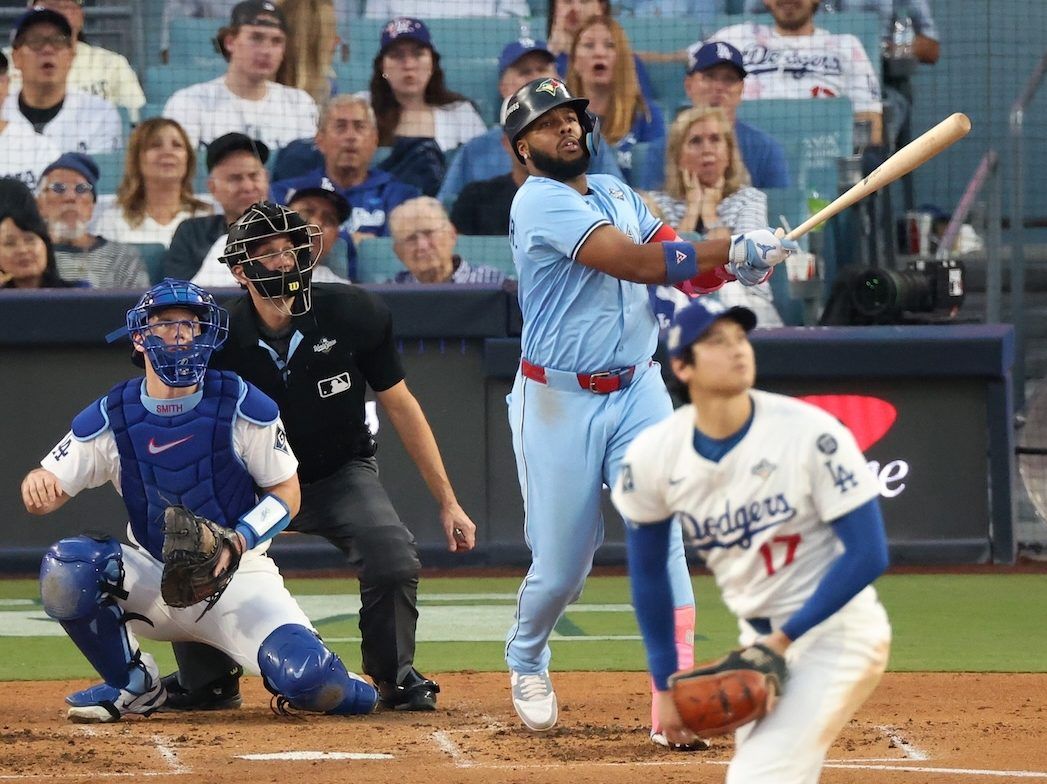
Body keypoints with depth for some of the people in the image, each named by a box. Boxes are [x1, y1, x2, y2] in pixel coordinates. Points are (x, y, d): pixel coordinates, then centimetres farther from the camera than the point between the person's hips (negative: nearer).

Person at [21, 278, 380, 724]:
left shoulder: (244, 407, -9)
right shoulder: (109, 419, -5)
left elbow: (287, 494, -4)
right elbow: (45, 497, -6)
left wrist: (236, 542, -23)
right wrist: (37, 485, -32)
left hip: (238, 579, -2)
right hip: (151, 580, 2)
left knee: (310, 682, -28)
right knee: (65, 569, -28)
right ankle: (133, 685, -3)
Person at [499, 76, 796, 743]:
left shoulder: (617, 192, 13)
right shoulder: (539, 202, -12)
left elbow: (686, 268, 8)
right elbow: (634, 262, -23)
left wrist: (738, 265, -14)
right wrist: (732, 247, -25)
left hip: (637, 393, 5)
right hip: (560, 404, -5)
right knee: (561, 565, 1)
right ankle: (527, 663, 34)